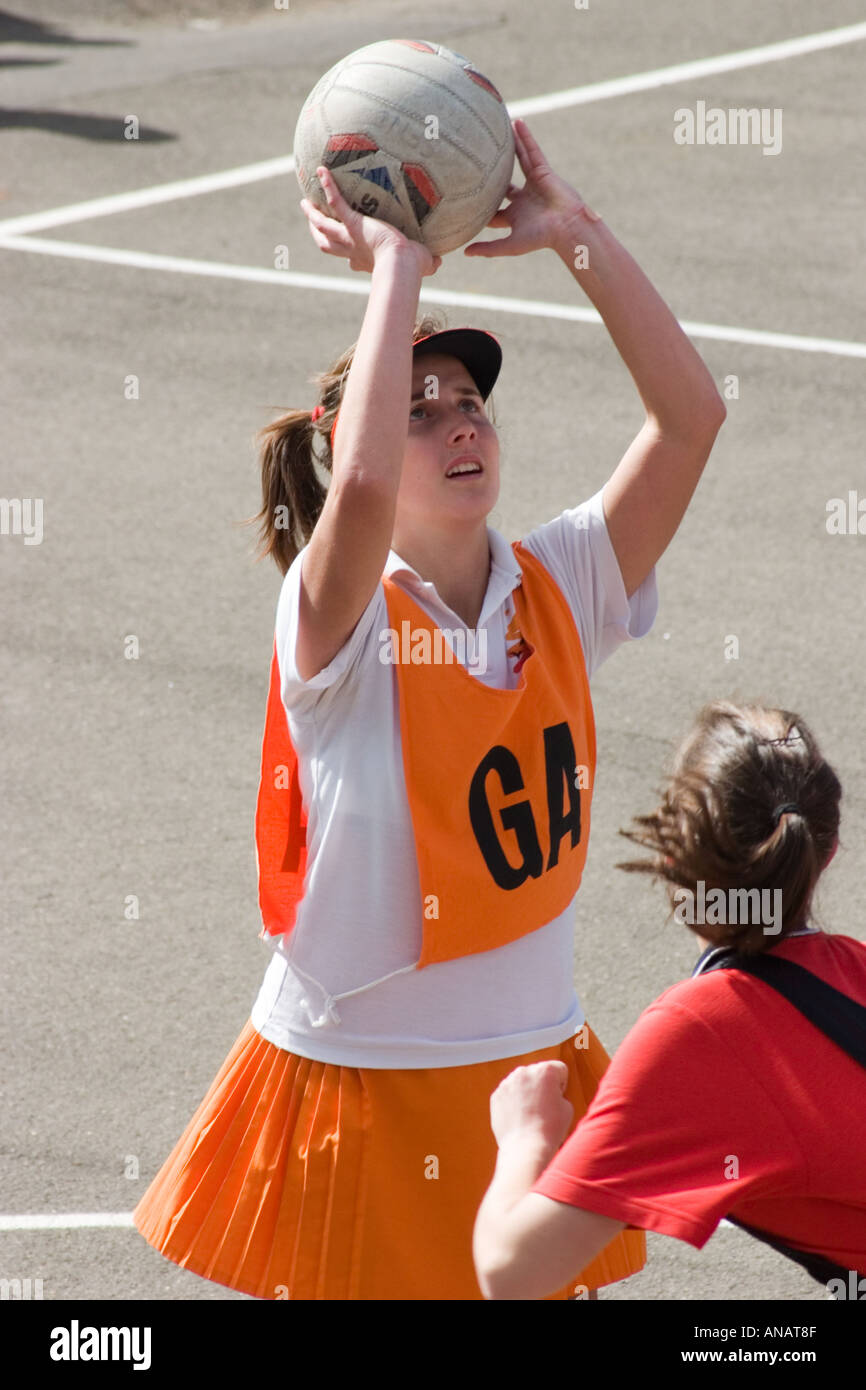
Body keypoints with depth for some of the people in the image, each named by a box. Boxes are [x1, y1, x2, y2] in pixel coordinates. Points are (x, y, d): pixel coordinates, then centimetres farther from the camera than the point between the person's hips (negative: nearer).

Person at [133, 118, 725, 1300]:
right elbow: (361, 487, -37)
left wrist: (576, 235, -14)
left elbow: (691, 414, -9)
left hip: (533, 1064, 4)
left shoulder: (560, 589, -1)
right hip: (357, 1080, -4)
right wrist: (396, 270, -27)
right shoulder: (343, 623, -15)